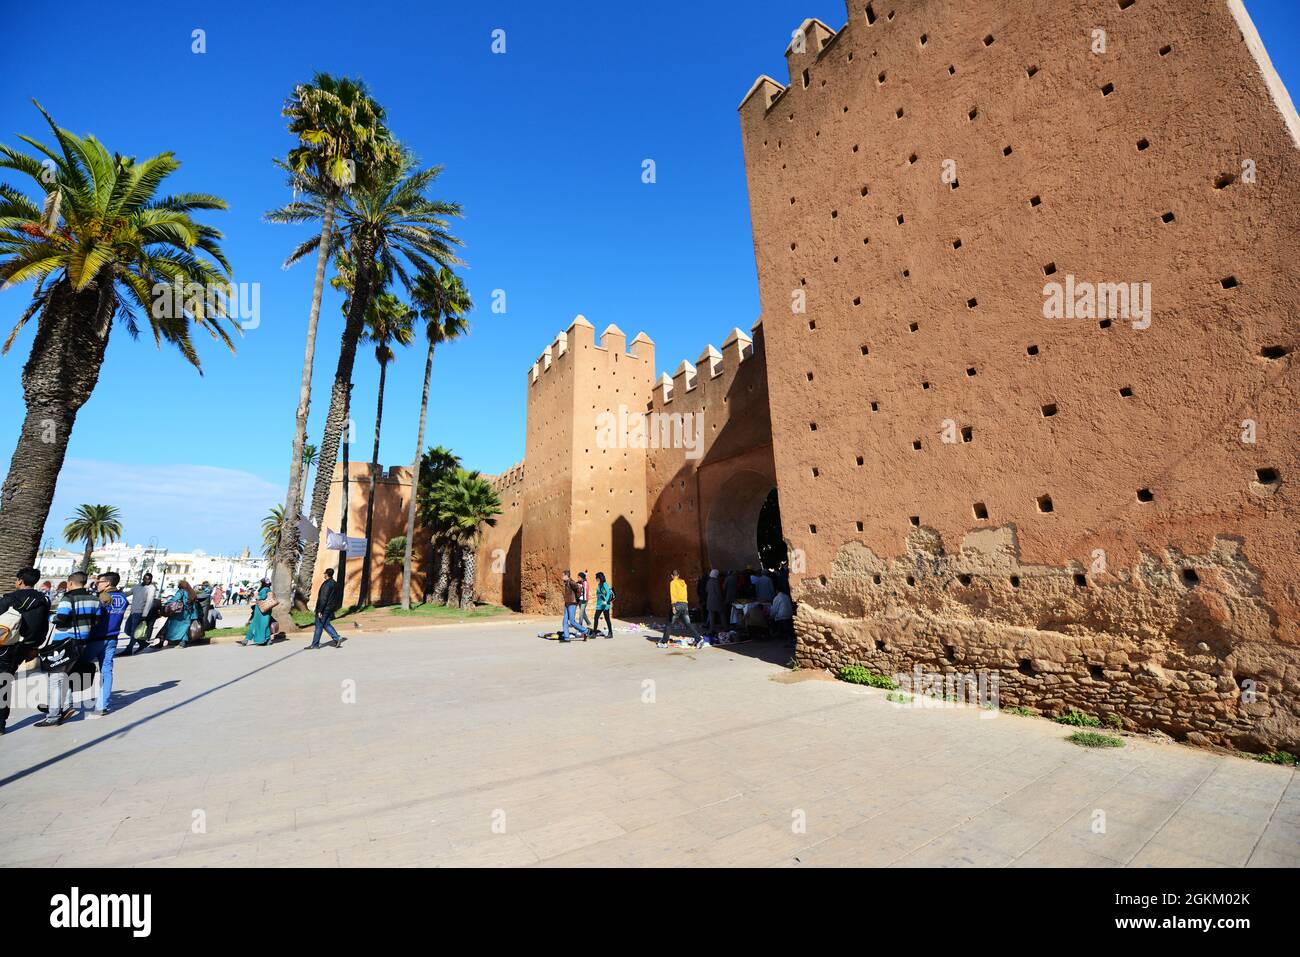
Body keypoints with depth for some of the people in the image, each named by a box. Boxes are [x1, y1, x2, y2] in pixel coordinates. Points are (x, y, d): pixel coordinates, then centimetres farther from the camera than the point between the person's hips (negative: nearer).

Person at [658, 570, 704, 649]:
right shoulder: (683, 582, 18)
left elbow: (673, 594, -11)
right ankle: (699, 639, -9)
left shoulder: (673, 582, 0)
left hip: (678, 604, -5)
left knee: (670, 624, 5)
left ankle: (664, 642, 8)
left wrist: (673, 605, -18)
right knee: (688, 624, 4)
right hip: (685, 604, 5)